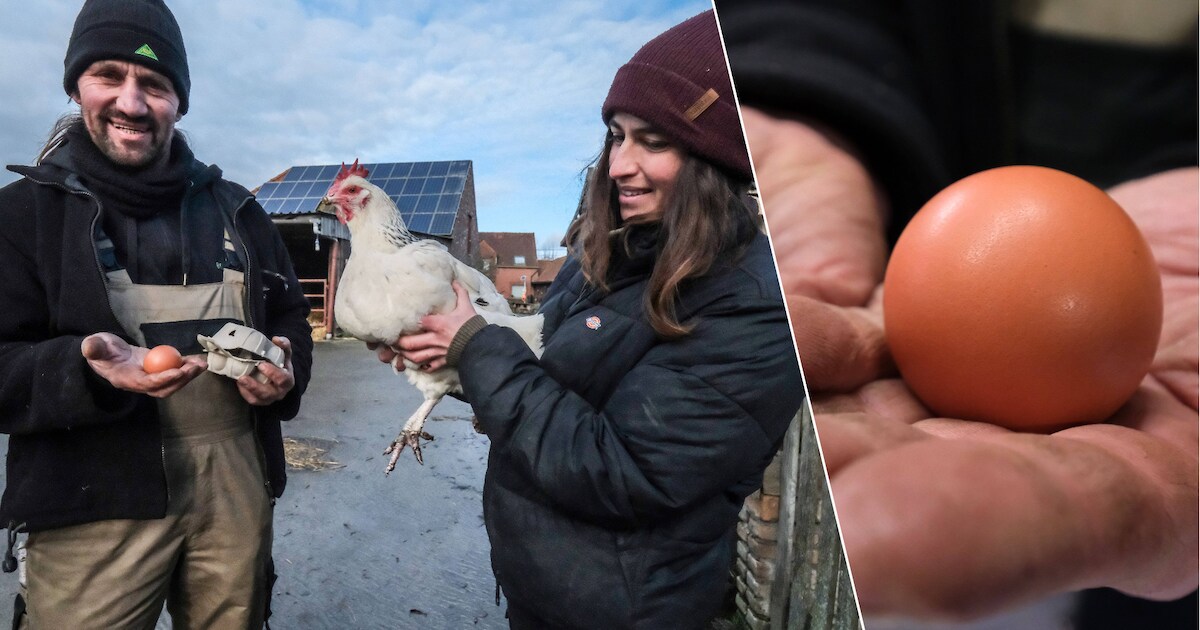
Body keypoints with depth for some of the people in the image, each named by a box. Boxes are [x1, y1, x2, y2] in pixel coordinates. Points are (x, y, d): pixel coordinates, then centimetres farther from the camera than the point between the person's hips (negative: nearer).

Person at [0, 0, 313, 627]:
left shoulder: (233, 207, 10)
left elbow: (290, 315, 14)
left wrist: (285, 373, -6)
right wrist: (83, 368, -24)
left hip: (237, 485, 3)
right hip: (95, 504, -2)